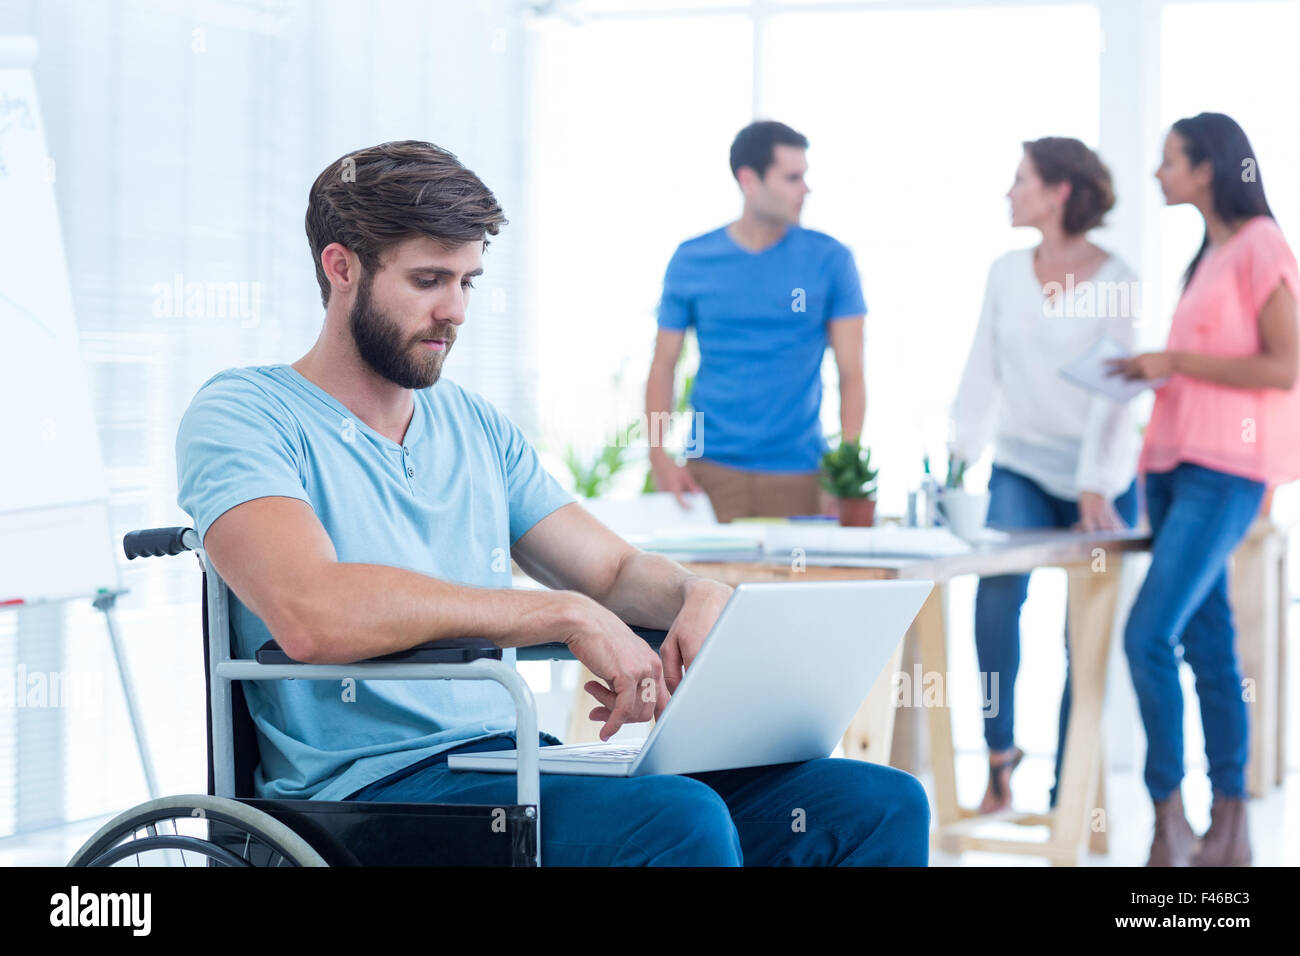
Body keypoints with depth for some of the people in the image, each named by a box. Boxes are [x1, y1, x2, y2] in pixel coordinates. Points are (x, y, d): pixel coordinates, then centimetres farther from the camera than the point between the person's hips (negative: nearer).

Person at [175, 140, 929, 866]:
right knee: (682, 820, -36)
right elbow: (313, 614, -21)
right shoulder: (244, 415, -3)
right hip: (370, 786, -7)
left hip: (515, 764, 7)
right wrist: (567, 616, -19)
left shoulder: (479, 428, 20)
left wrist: (698, 594, -3)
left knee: (881, 804, -11)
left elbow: (616, 570, 23)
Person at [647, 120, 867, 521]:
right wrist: (658, 455, -9)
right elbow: (663, 365, 5)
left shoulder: (830, 259, 2)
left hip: (800, 477, 0)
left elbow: (851, 372, -2)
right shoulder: (691, 261, 4)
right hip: (711, 472, 0)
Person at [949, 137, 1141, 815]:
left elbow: (1112, 390, -13)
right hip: (1022, 467, 2)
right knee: (998, 588, -24)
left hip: (1099, 480, -2)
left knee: (1086, 636, 1)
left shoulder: (1113, 279, -7)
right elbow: (982, 372, 5)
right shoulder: (1006, 272, 5)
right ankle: (999, 749, -12)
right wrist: (957, 458, -5)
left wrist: (1095, 487, -20)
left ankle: (1067, 792, 11)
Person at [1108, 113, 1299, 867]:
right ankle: (1230, 831, 12)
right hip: (1177, 464, 9)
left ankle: (1171, 818, -7)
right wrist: (1155, 372, 8)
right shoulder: (1210, 253, 18)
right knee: (1208, 647, 8)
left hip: (1225, 470, -9)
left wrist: (1176, 361, -13)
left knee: (1148, 636, -16)